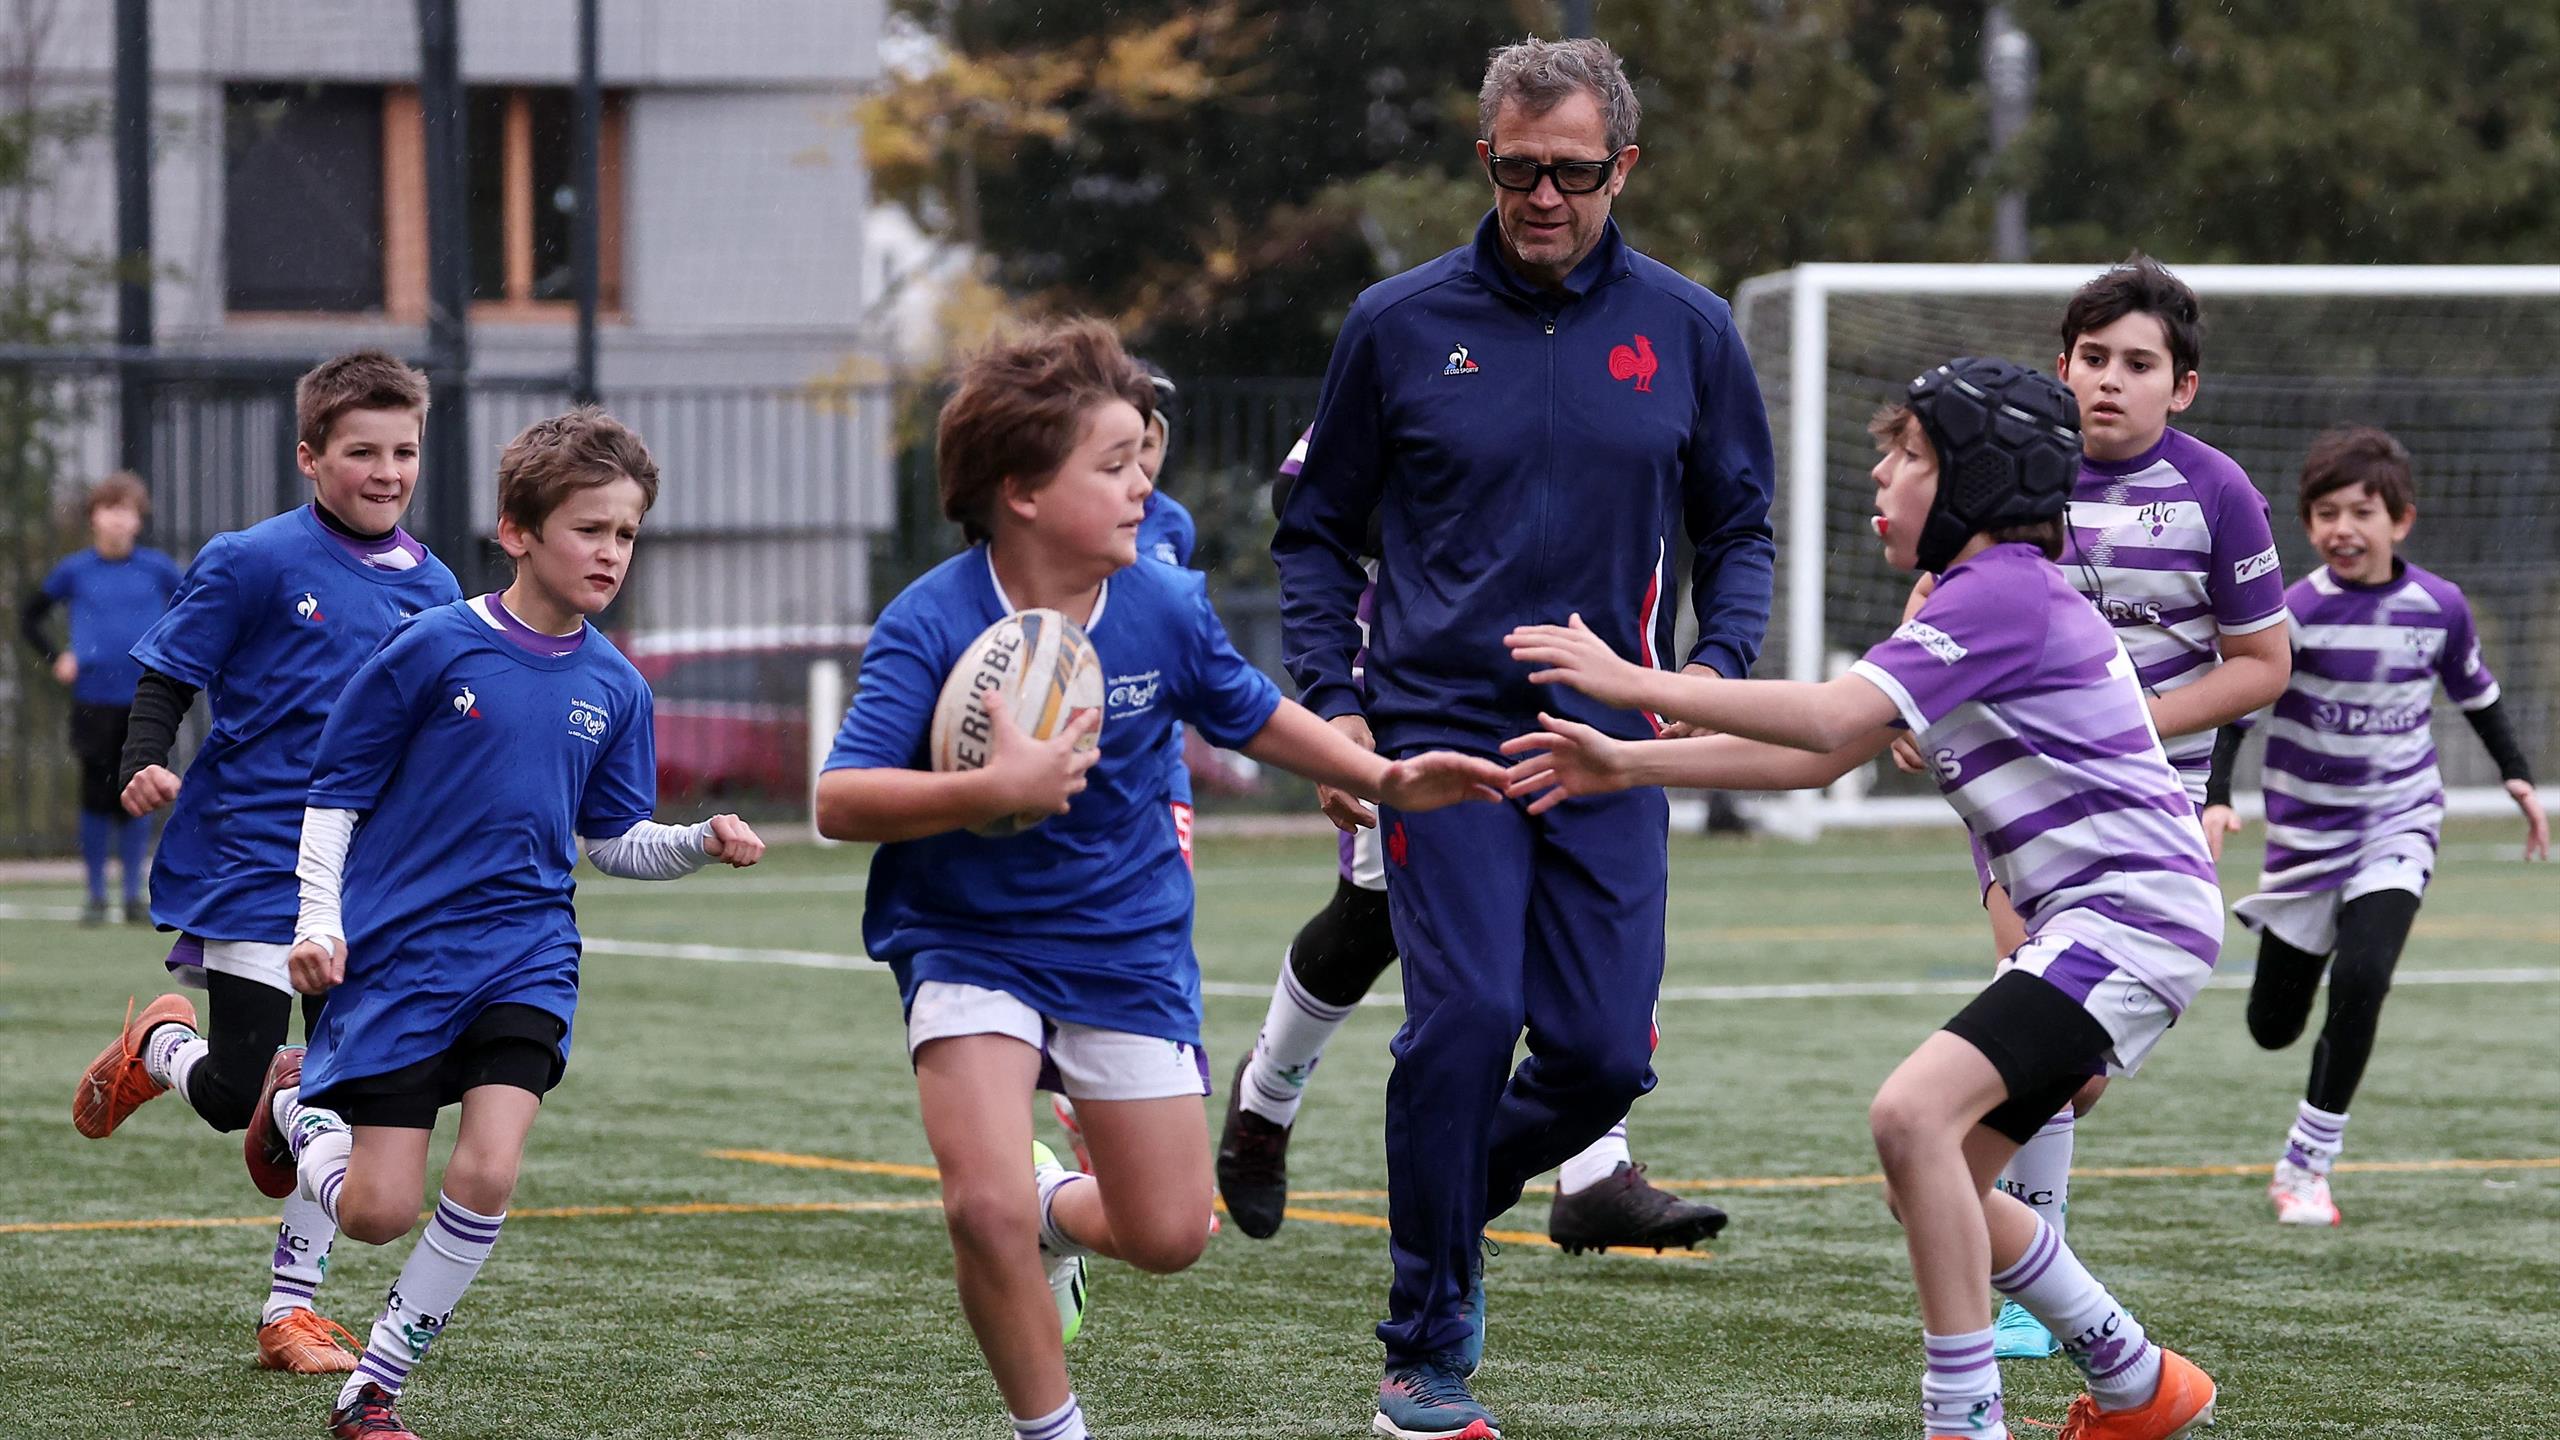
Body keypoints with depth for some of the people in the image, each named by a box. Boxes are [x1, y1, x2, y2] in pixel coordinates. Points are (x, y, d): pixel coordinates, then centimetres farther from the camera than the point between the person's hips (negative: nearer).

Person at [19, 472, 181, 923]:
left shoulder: (157, 568, 3)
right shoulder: (76, 571, 2)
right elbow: (29, 616, 14)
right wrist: (56, 660, 2)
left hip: (144, 699, 0)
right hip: (94, 700, 0)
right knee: (97, 797, 0)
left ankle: (134, 896, 10)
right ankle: (96, 896, 8)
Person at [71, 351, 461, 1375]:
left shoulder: (432, 590, 6)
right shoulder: (253, 563, -10)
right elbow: (166, 676, -6)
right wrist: (145, 766, -22)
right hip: (250, 860, -5)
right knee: (233, 1096, -6)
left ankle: (291, 1311, 13)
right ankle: (157, 1045, 30)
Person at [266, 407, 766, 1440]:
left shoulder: (614, 688, 4)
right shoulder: (434, 649, -9)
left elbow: (612, 839, 14)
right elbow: (336, 794, -3)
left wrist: (701, 843, -4)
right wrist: (319, 920, -13)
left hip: (525, 954, 3)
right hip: (400, 951, -3)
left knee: (486, 1175, -17)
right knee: (378, 1212, -5)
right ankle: (297, 1108, 31)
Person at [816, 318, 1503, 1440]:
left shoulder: (1165, 610, -7)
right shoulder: (930, 625, -20)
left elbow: (1250, 715, 14)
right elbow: (840, 802, -27)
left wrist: (1383, 777, 9)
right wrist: (997, 788, -38)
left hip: (1127, 946, 4)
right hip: (970, 940, -4)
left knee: (1168, 1235, 3)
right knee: (986, 1210, -21)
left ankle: (1057, 1212, 39)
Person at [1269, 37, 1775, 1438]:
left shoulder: (1687, 332, 6)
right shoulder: (1399, 324, 2)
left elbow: (1737, 525, 15)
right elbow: (1318, 527, 11)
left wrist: (1715, 671, -2)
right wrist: (1330, 701, -1)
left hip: (1613, 745, 2)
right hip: (1438, 731, -2)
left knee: (1604, 1054, -4)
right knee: (1465, 1018, -16)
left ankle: (1459, 1196, 29)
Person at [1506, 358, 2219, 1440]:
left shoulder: (2003, 592, -14)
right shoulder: (1987, 599, 18)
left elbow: (1835, 717, -26)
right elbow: (1819, 757, 18)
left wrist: (1636, 683, -24)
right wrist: (1627, 765, 12)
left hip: (2137, 909, -11)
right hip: (2083, 923, 11)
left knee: (1913, 1113, -25)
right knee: (1929, 1186, 13)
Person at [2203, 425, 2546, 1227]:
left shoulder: (2438, 607, -6)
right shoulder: (2296, 612, -15)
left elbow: (2476, 693, 13)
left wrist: (2517, 776, 12)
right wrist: (2214, 800, -27)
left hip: (2399, 822, 0)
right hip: (2308, 829, 0)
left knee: (2361, 980, -23)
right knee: (2273, 1029, 9)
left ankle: (2307, 1165, -10)